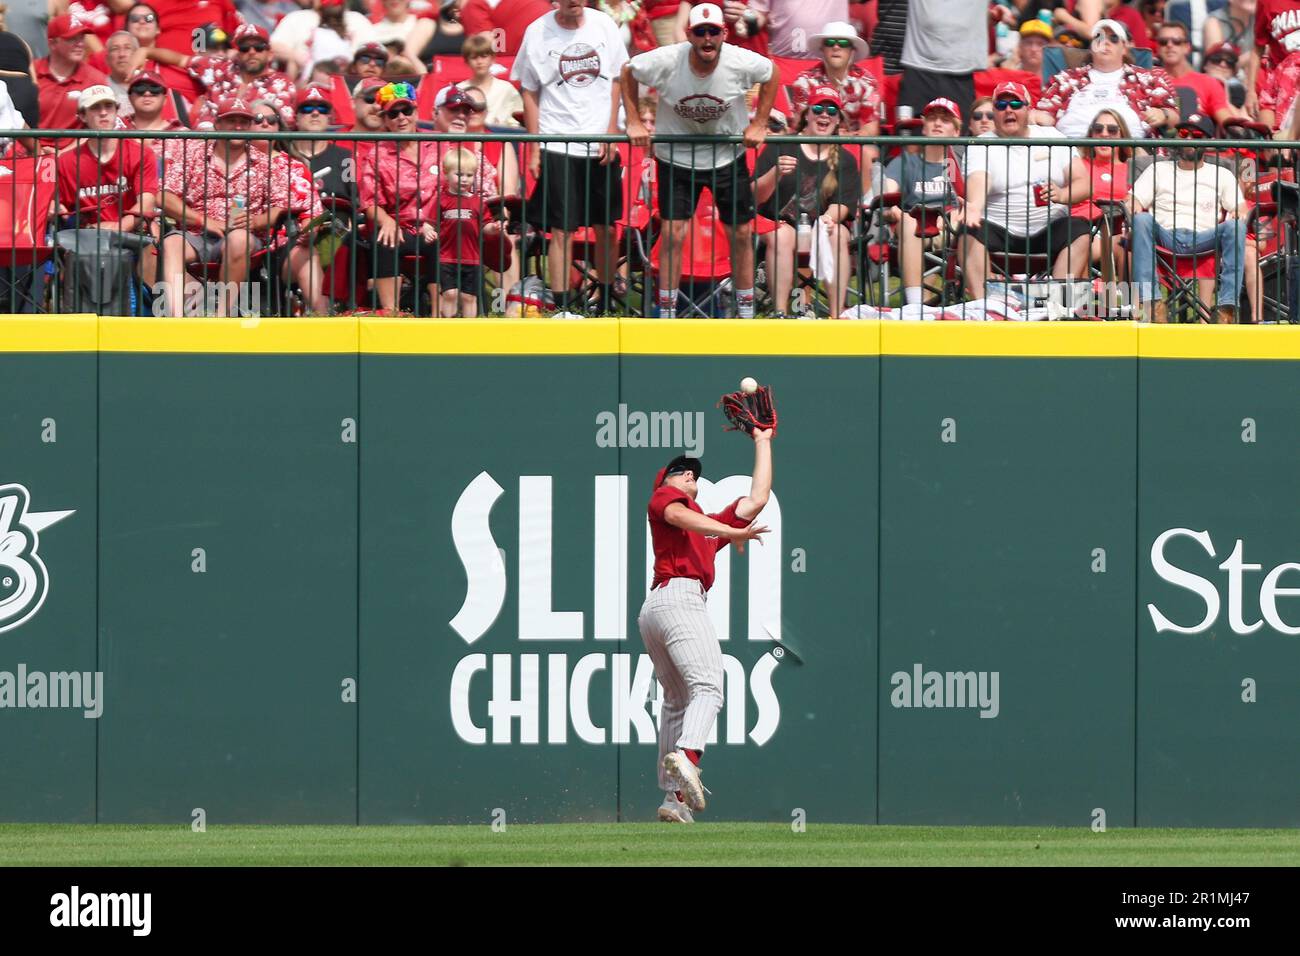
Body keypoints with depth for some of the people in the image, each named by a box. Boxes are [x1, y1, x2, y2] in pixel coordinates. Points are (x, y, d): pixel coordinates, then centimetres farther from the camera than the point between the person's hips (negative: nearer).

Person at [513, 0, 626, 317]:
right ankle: (562, 309, -2)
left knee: (605, 228, 7)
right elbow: (529, 93, 1)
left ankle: (606, 304, 17)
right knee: (562, 230, -5)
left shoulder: (603, 26, 3)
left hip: (602, 146, 3)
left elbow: (616, 80, 9)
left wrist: (611, 134, 1)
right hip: (557, 146, -3)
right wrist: (534, 149, -3)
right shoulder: (538, 33, -3)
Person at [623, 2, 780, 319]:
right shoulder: (665, 61, -22)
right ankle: (666, 314, 2)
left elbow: (772, 74, 2)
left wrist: (759, 124, -3)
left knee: (741, 234, 4)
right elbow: (628, 73, -4)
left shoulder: (742, 62, -20)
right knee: (673, 234, -7)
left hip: (729, 157, 1)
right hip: (676, 158, -1)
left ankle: (746, 313, 17)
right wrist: (634, 123, -8)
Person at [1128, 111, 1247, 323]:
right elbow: (1134, 204, 13)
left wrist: (1239, 215, -12)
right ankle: (1151, 302, -43)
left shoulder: (1222, 175, 24)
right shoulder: (1159, 170, 24)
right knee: (1142, 220, -32)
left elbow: (1240, 210, 13)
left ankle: (1228, 306, -40)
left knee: (1235, 227, -30)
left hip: (1204, 238, 0)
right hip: (1165, 237, 0)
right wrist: (1133, 209, -12)